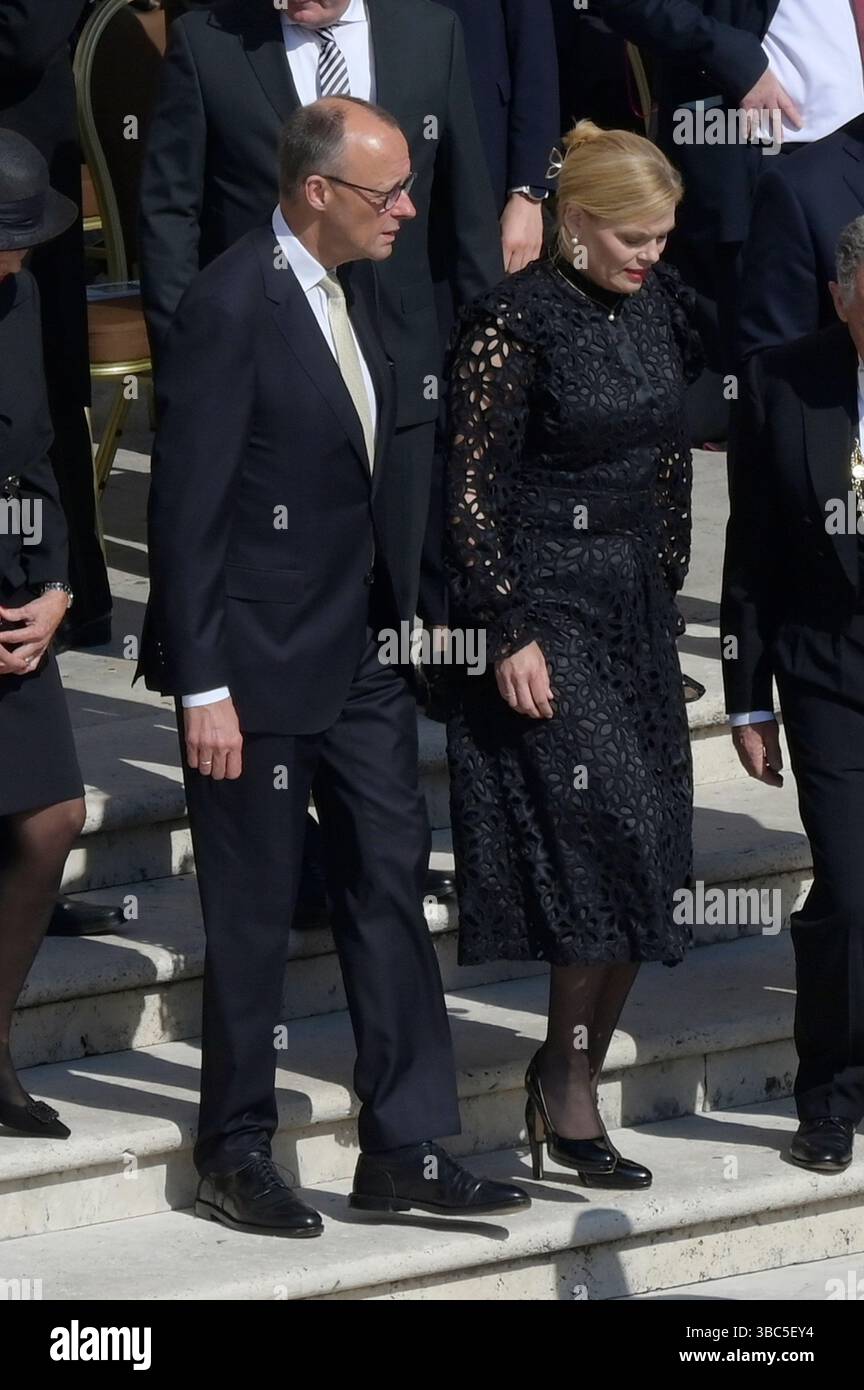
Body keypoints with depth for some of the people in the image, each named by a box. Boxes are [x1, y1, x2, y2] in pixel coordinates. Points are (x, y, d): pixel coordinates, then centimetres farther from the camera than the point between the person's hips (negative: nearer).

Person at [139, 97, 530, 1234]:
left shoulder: (350, 289, 7)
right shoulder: (231, 307, -19)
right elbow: (187, 508, -19)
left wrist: (402, 607, 13)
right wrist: (203, 688, -19)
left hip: (361, 656, 8)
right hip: (262, 666, -8)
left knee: (392, 887, 8)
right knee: (254, 916, 3)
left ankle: (408, 1150, 13)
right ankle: (236, 1158, 17)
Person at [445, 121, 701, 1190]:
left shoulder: (657, 304, 7)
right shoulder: (514, 323, -13)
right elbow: (472, 489, -12)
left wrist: (664, 589, 16)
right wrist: (510, 636, -15)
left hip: (636, 608, 7)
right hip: (546, 606, -7)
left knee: (640, 853, 3)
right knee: (609, 833, -13)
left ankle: (567, 1090, 12)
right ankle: (567, 1087, -1)